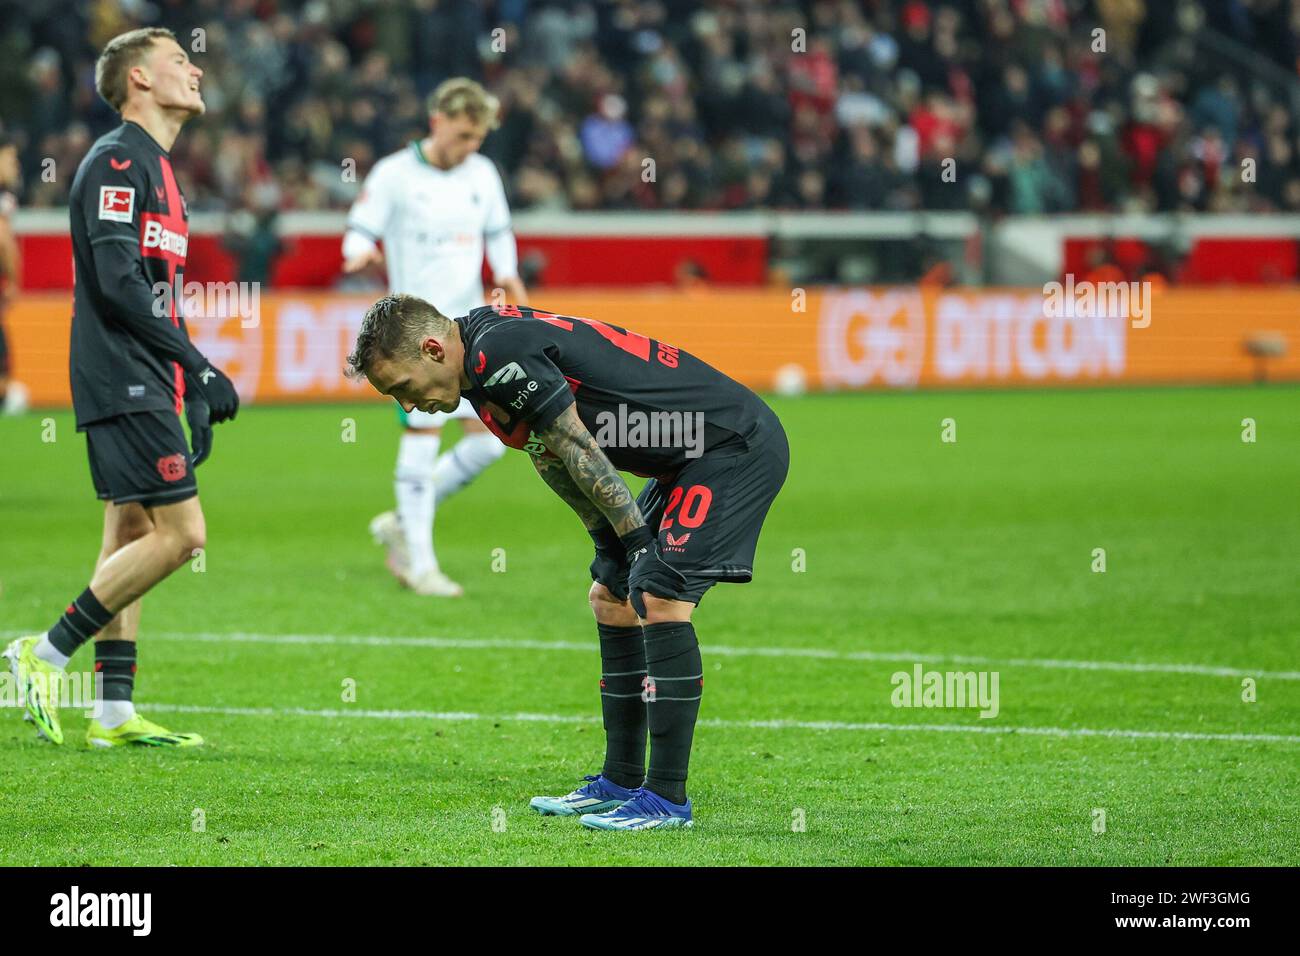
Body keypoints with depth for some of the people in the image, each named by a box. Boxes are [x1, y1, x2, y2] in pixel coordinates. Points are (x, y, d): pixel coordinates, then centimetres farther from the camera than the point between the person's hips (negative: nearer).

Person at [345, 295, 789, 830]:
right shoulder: (485, 364, 8)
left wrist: (640, 545, -15)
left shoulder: (500, 355, -24)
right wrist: (614, 554, 11)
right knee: (611, 597, 13)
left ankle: (668, 798, -14)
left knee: (661, 597, -19)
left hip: (739, 447, -11)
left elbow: (581, 453, -21)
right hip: (687, 462, 11)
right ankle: (620, 783, 19)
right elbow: (554, 461, 13)